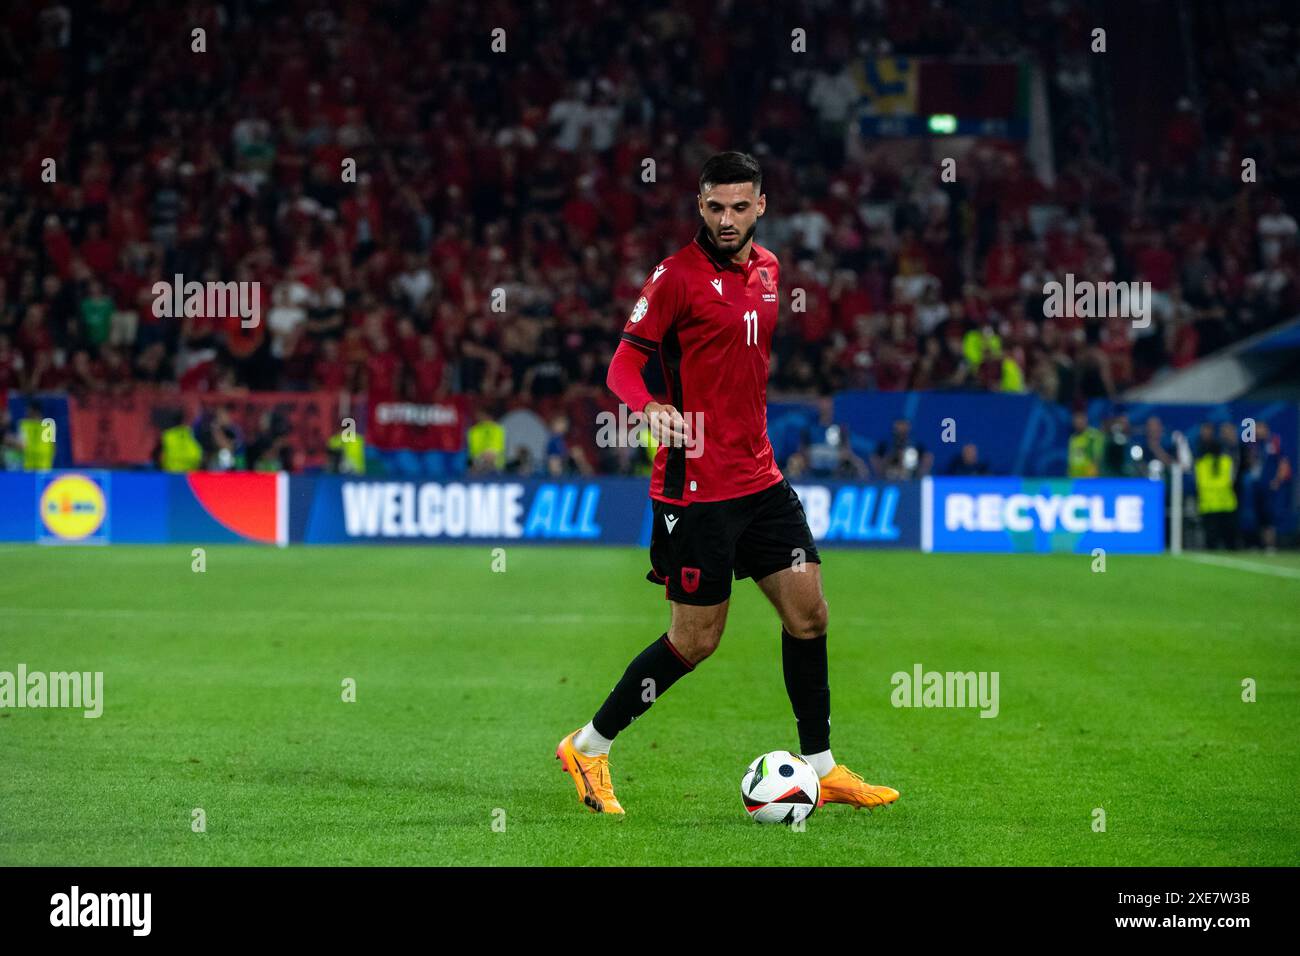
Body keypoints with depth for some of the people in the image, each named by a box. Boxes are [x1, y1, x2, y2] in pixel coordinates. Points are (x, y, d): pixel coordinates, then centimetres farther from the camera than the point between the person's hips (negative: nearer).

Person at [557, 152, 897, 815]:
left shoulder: (767, 269, 10)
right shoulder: (677, 276, -12)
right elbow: (623, 364, -13)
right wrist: (650, 408, -33)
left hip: (760, 479, 7)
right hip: (696, 485, -7)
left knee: (808, 612, 5)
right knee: (695, 640, -3)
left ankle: (820, 768, 16)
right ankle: (588, 748, 13)